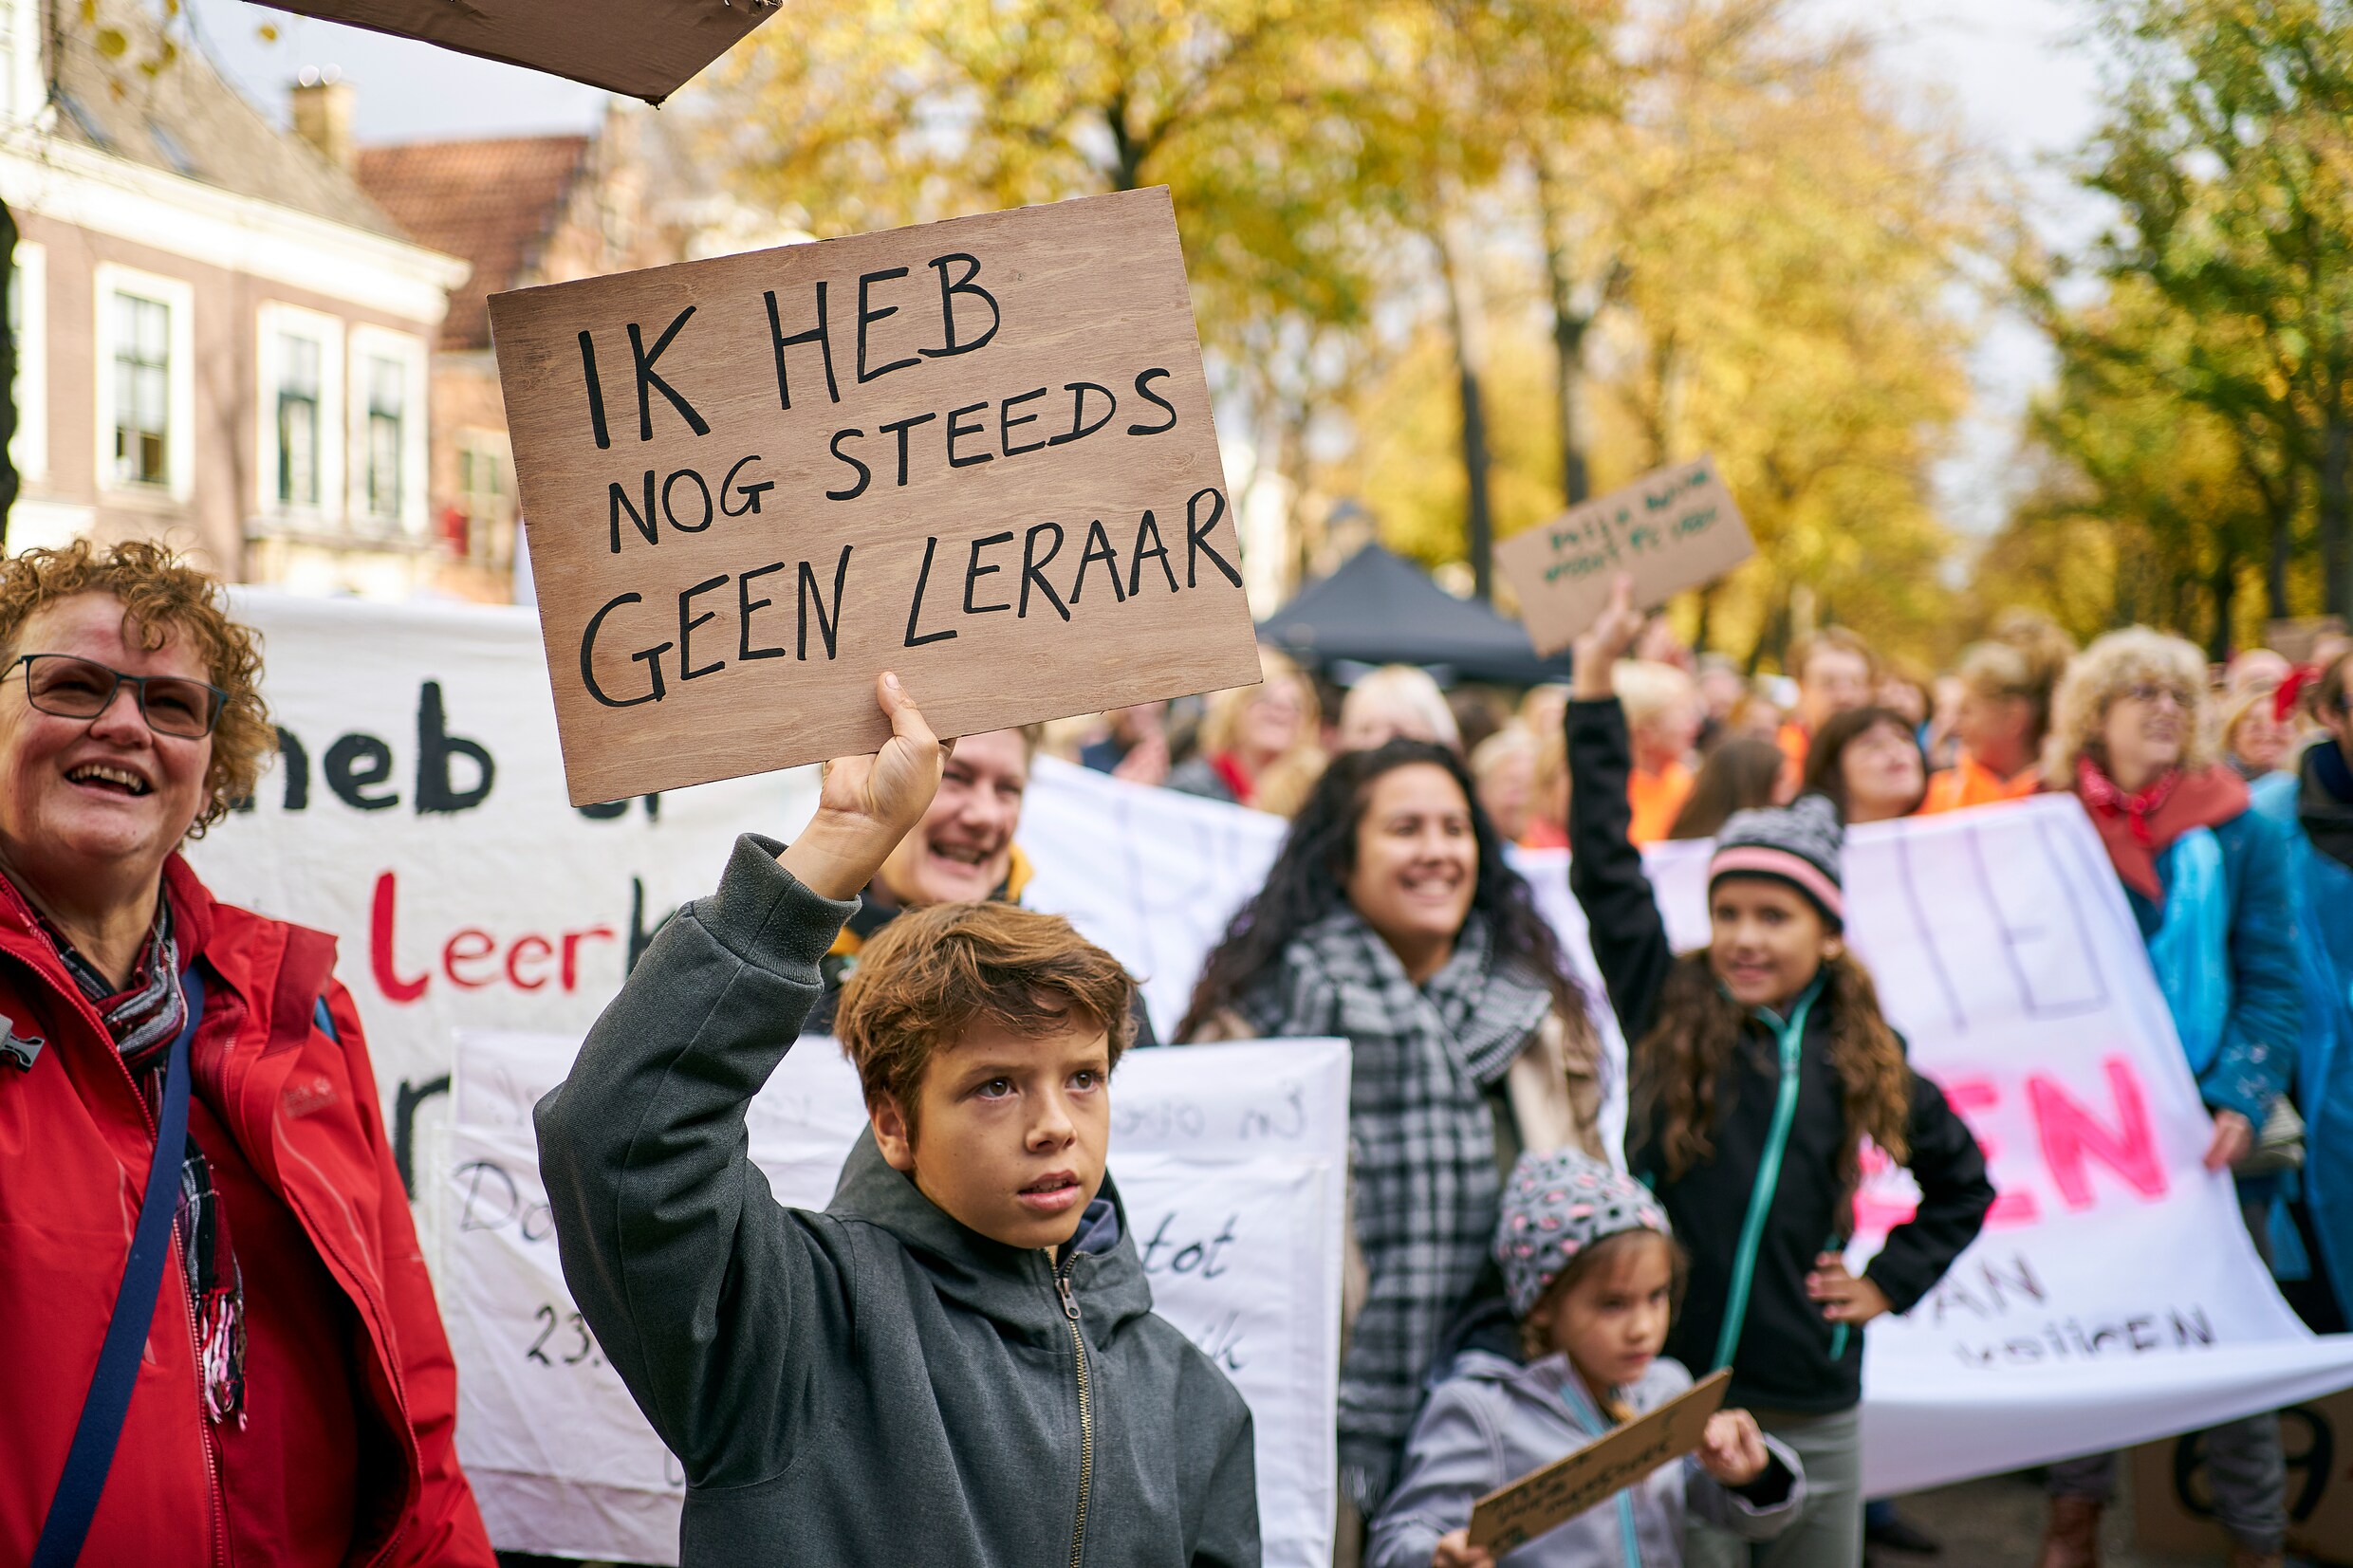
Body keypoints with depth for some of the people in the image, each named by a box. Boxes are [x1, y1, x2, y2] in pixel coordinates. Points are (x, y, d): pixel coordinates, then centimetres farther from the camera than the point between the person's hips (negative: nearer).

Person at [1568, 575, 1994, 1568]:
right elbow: (1603, 866, -8)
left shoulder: (1861, 1054, 5)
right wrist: (1595, 683, -10)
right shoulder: (1668, 1013, -1)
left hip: (1813, 1411, 2)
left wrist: (1893, 1280, 8)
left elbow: (1962, 1177, 20)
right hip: (1671, 1393, -2)